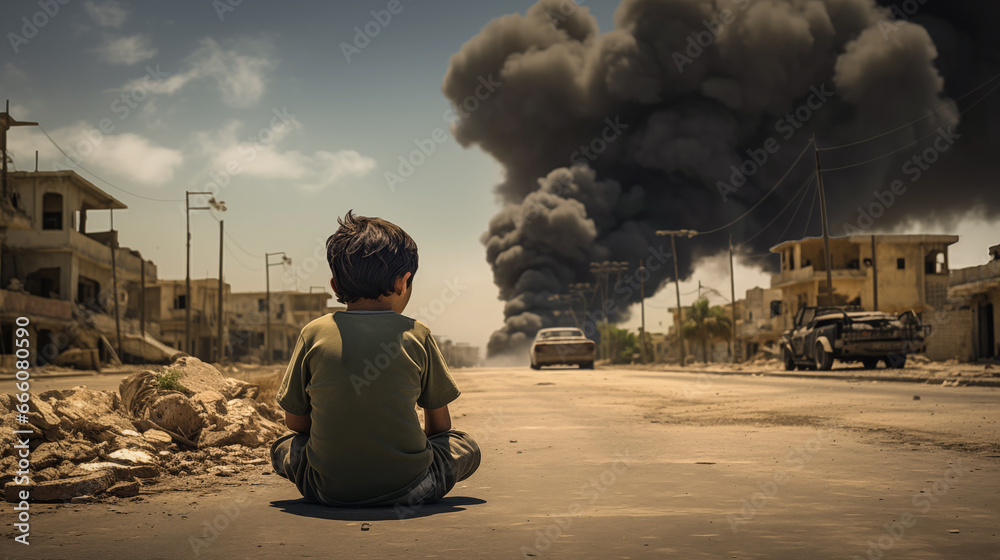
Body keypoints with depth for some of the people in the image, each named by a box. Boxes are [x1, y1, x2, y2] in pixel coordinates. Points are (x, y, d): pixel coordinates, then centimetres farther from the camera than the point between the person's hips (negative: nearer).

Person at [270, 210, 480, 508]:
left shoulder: (313, 333, 1)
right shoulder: (416, 334, -1)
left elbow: (295, 421, 7)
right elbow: (440, 423, 8)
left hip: (330, 490, 0)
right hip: (407, 487, 0)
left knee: (283, 446, 30)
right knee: (467, 446, 24)